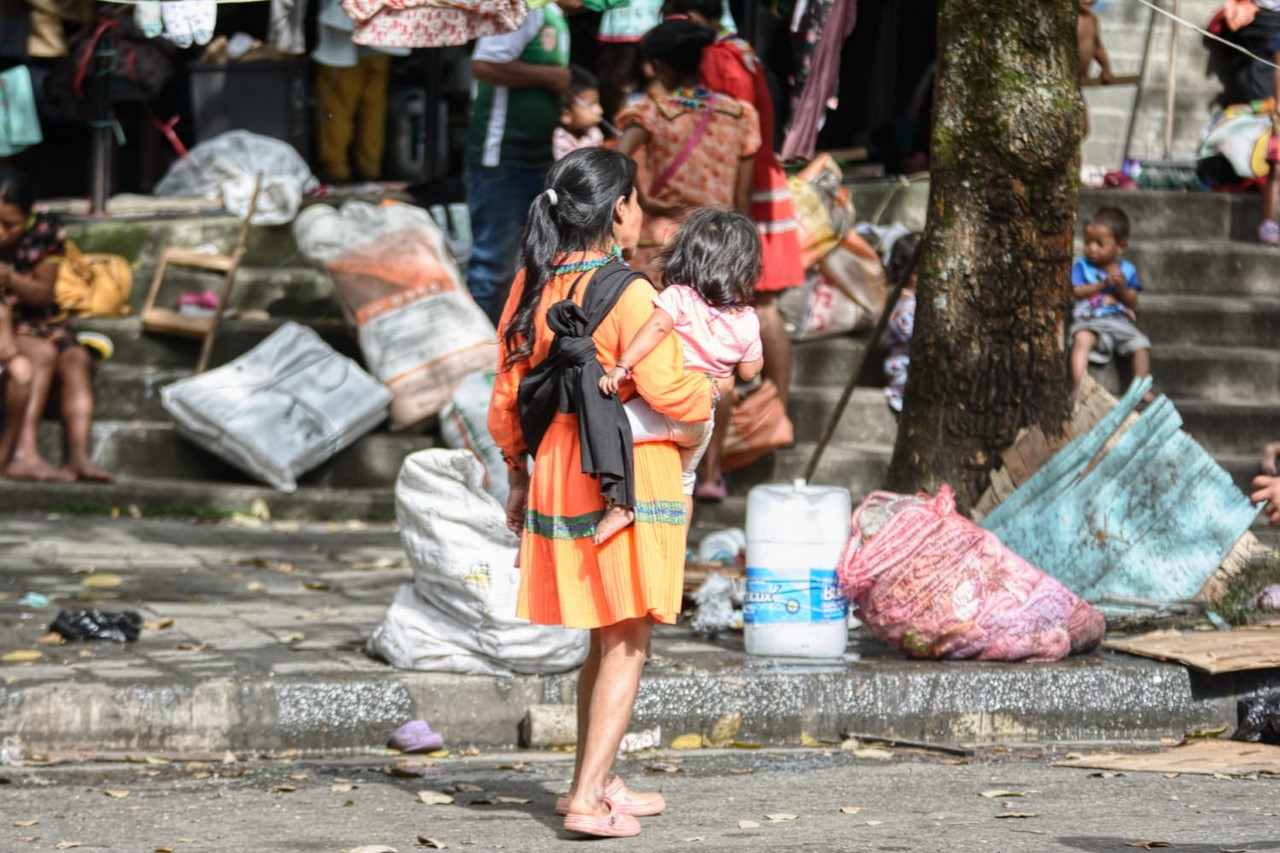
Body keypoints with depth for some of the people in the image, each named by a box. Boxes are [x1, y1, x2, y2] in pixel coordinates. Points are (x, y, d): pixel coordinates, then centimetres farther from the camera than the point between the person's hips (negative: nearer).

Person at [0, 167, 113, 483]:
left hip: (36, 323, 4)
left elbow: (43, 294, -7)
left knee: (77, 359, -22)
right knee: (42, 353, -30)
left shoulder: (45, 230, -10)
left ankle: (79, 456, -36)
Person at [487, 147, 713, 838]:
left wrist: (518, 478, 19)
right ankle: (589, 798, -6)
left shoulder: (533, 287, 5)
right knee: (627, 643, 0)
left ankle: (593, 782, 27)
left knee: (605, 639, 20)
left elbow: (507, 398, 9)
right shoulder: (626, 293, -15)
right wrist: (709, 389, 2)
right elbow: (664, 388, -19)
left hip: (557, 476, 7)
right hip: (628, 476, -7)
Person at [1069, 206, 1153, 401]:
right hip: (1090, 321, -3)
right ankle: (1078, 385, -41)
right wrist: (1103, 285, -15)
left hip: (1121, 321, 3)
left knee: (1141, 344, -19)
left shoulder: (1127, 270, 10)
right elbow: (1077, 291, -7)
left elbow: (1133, 302, 5)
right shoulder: (1081, 266, 7)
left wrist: (1122, 288, -15)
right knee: (1082, 338, -34)